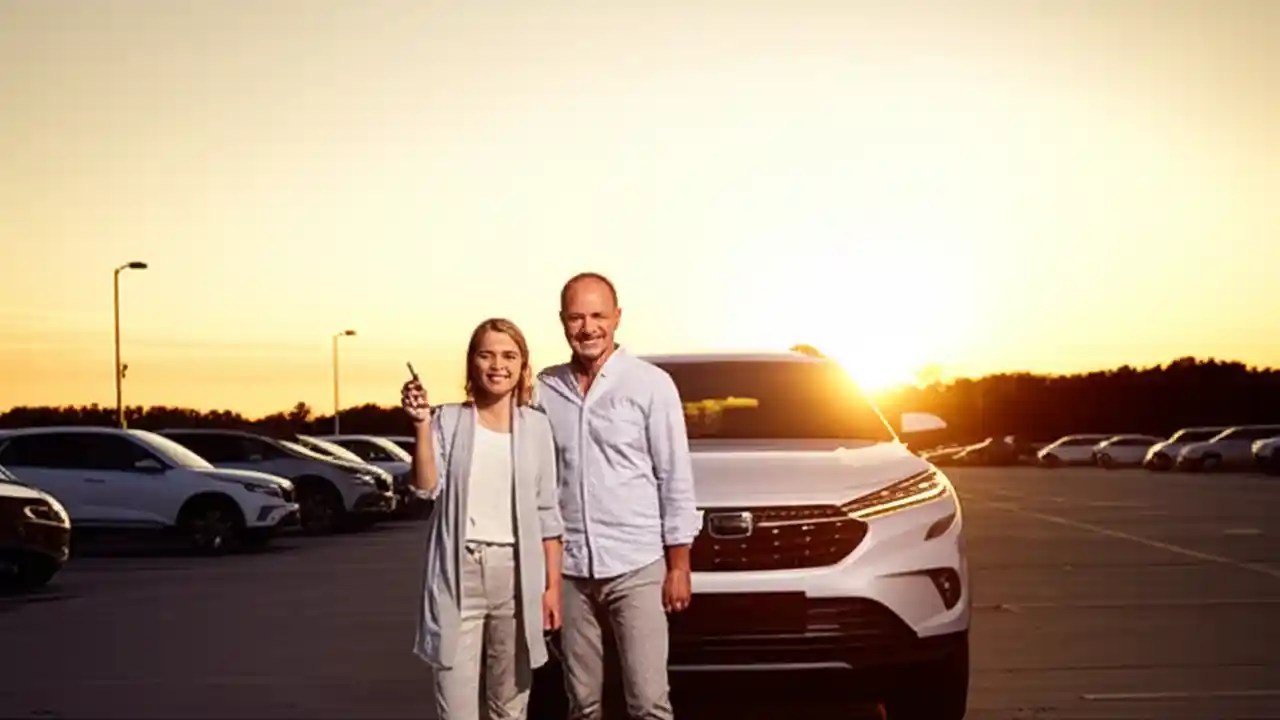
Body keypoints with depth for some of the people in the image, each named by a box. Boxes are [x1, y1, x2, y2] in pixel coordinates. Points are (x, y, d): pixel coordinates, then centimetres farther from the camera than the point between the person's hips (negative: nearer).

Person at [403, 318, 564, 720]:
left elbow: (547, 513, 7)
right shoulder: (449, 420, 3)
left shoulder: (536, 425, 6)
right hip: (458, 571, -1)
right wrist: (421, 425, -17)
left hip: (517, 573, 1)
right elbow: (427, 486, -8)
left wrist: (553, 584, 3)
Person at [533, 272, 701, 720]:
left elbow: (676, 479, -2)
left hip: (636, 567, -3)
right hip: (569, 569, 3)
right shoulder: (544, 389, 5)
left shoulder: (650, 385, -4)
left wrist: (678, 566, -5)